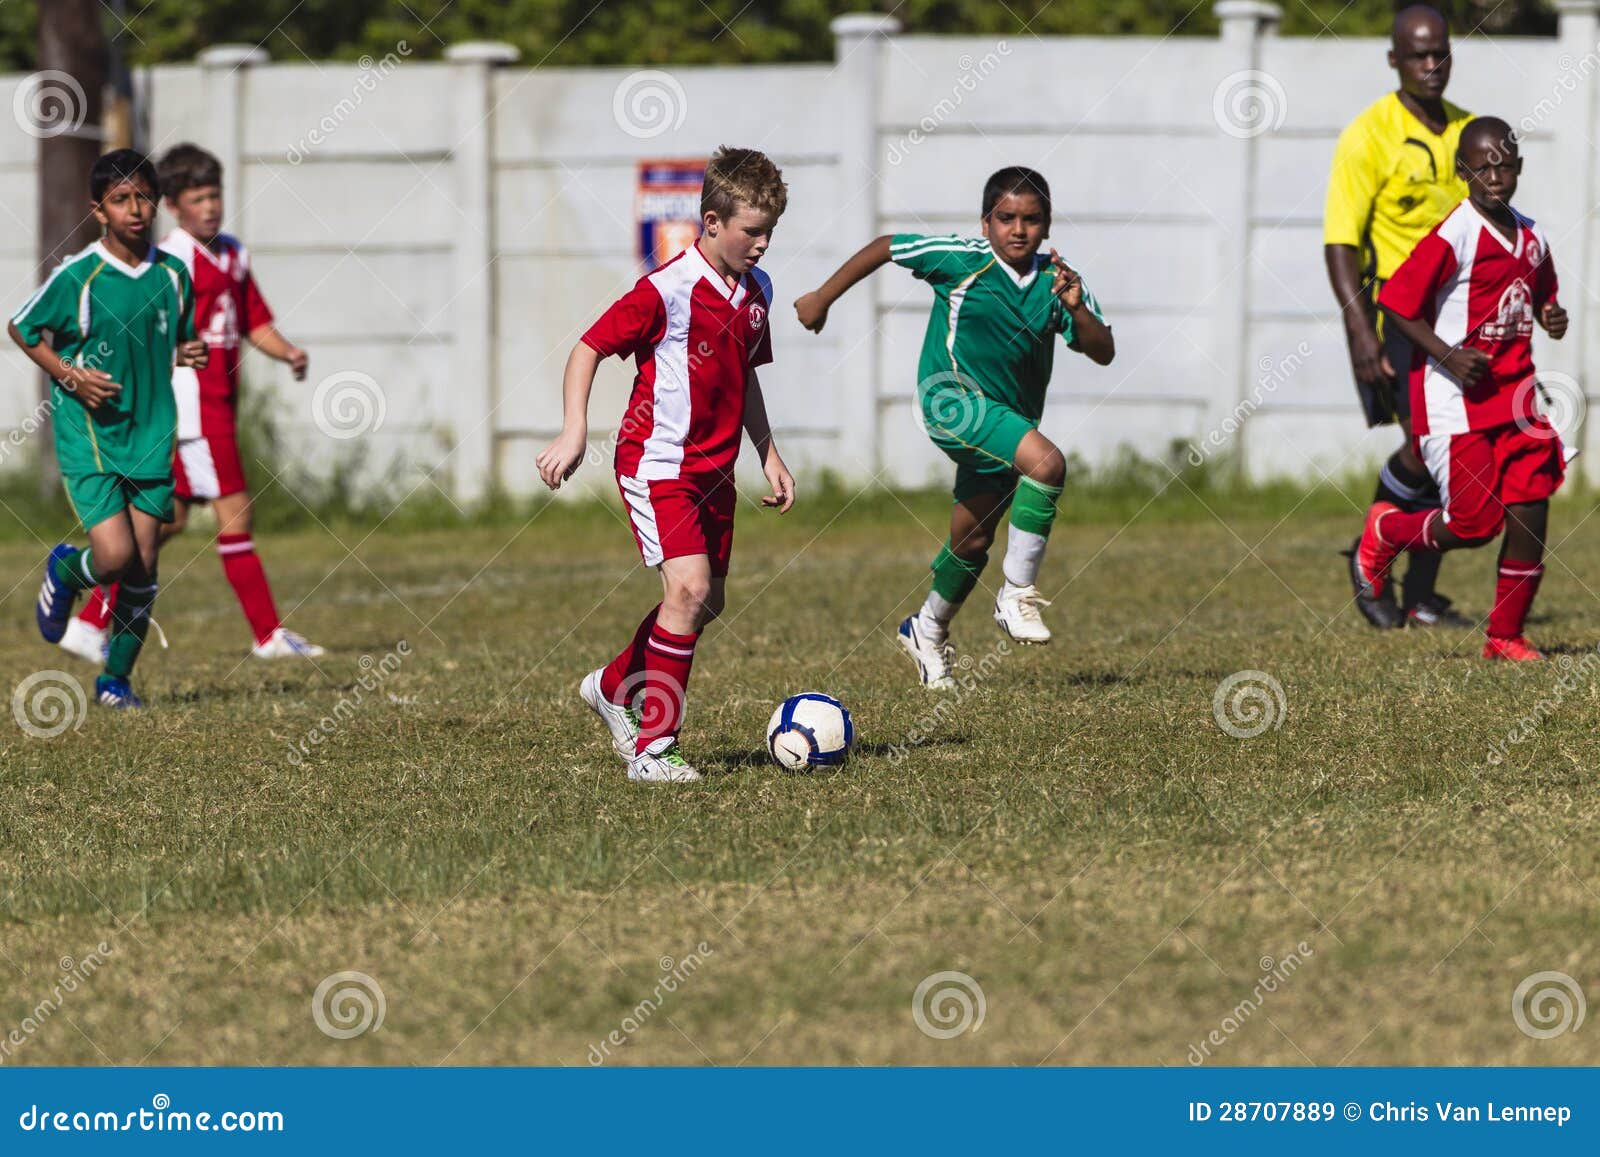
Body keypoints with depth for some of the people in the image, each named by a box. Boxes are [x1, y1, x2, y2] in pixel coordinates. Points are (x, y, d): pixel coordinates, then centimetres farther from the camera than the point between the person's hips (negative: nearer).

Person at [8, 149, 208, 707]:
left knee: (144, 564, 1)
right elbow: (21, 329, 1)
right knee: (115, 556, -15)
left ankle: (116, 677, 17)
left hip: (152, 432, 4)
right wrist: (70, 375, -11)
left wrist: (188, 354, -3)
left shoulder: (173, 274, 3)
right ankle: (65, 571, 21)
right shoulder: (77, 276, -11)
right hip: (89, 434, -4)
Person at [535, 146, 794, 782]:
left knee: (707, 602, 13)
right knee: (690, 588, -21)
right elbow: (589, 349, -13)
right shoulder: (667, 290, -17)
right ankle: (652, 748, -16)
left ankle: (615, 686, 38)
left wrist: (768, 453, 18)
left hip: (713, 468, 8)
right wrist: (574, 433, -22)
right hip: (657, 462, -8)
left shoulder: (756, 291, 7)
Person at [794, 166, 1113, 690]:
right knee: (1047, 461, -30)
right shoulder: (961, 259, -12)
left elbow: (1103, 352, -5)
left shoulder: (1057, 281, -1)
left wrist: (1075, 308, -24)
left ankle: (928, 631, 42)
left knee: (973, 540, 17)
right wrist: (823, 298, 6)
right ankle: (1018, 594, -23)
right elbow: (884, 248, 0)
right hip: (952, 399, -6)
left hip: (1009, 419, 6)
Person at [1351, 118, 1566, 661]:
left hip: (1514, 396, 6)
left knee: (1530, 513, -2)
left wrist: (1552, 316, 3)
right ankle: (1386, 530, 23)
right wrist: (1448, 355, -21)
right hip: (1456, 401, -6)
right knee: (1475, 524, -7)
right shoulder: (1452, 239, -13)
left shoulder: (1532, 240, 9)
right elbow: (1396, 303, -13)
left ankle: (1505, 636, 10)